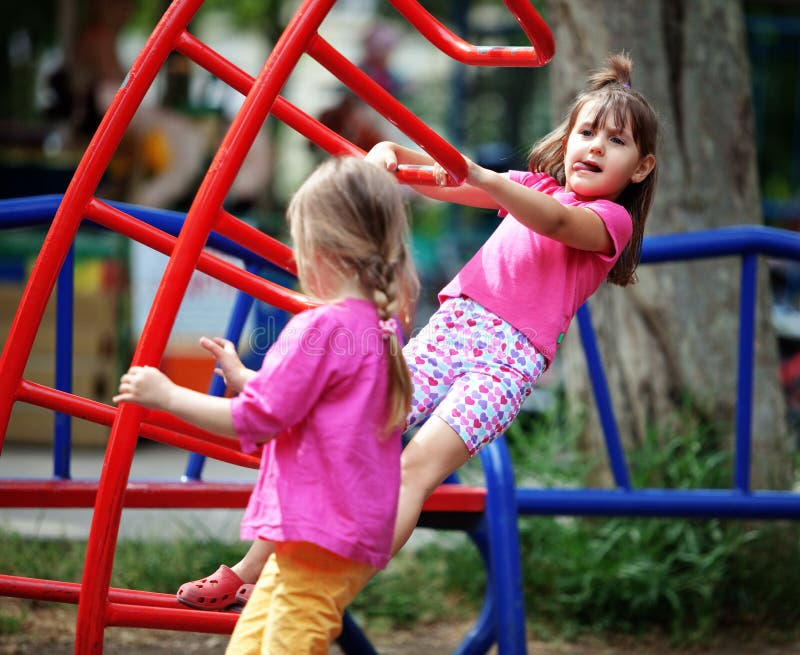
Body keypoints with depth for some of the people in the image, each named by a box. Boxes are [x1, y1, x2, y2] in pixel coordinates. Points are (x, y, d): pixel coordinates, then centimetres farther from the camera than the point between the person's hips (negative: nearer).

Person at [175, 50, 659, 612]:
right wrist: (392, 152, -3)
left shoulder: (611, 219, 6)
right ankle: (250, 572, -7)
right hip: (452, 327, 5)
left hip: (511, 356, -5)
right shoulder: (534, 186, 25)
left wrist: (480, 176, -30)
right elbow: (441, 182, 19)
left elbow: (557, 222, -16)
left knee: (420, 463, -26)